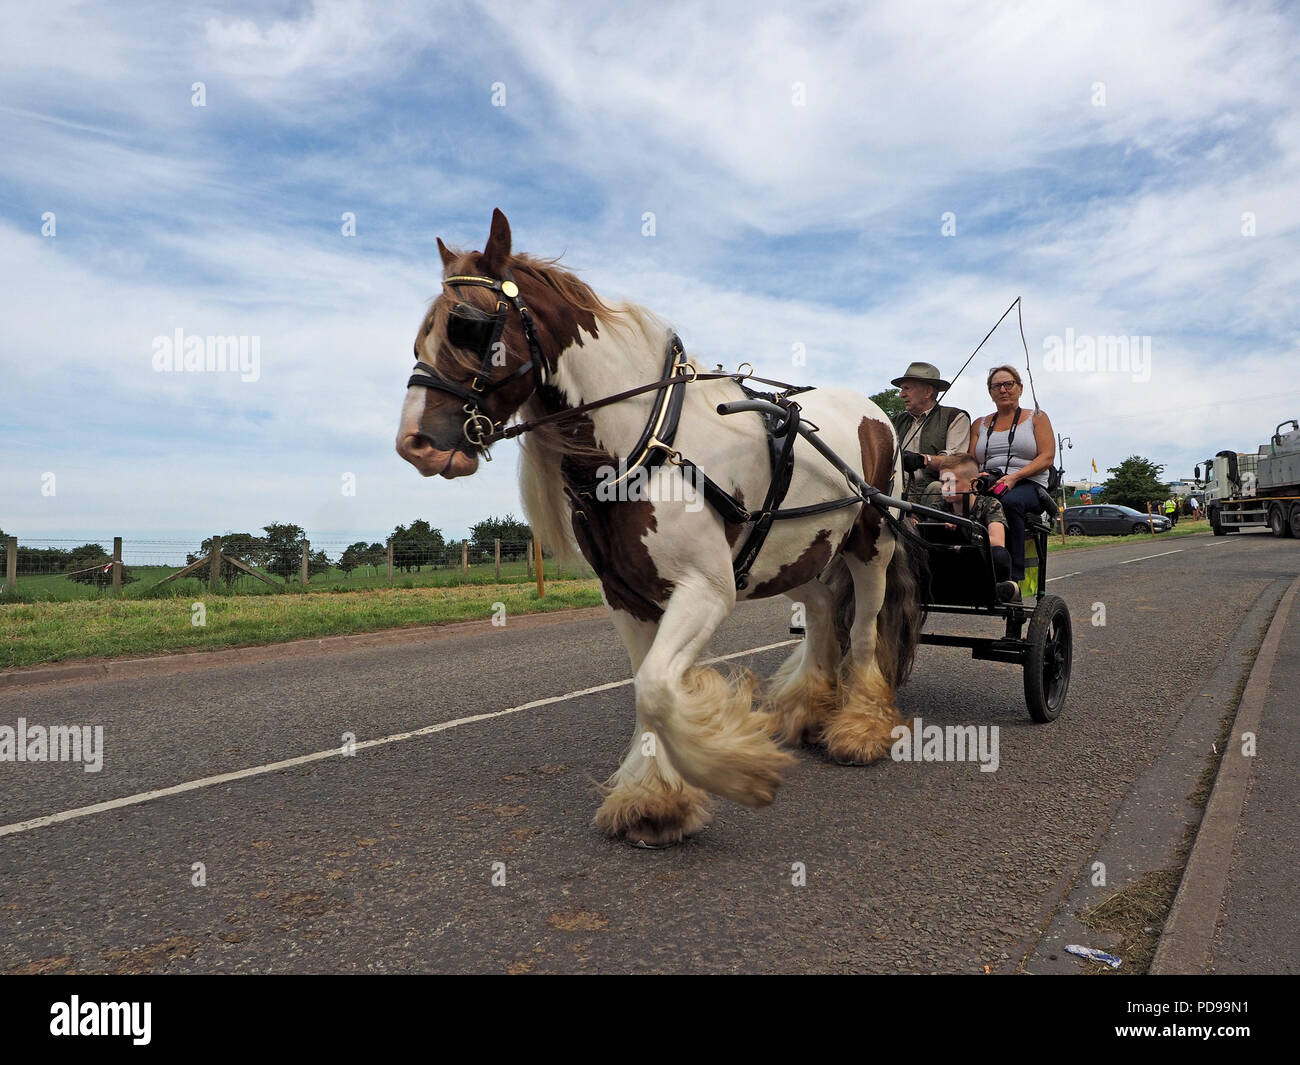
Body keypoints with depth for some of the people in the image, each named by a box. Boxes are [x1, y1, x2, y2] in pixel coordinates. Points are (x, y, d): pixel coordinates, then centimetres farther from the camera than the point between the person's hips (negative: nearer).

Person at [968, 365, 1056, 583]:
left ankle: (1015, 575, -37)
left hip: (1028, 485, -2)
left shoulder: (1036, 417, 15)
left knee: (1010, 502, -39)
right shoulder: (980, 425, 24)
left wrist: (1014, 477, -14)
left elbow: (1047, 457, 3)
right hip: (987, 485, 2)